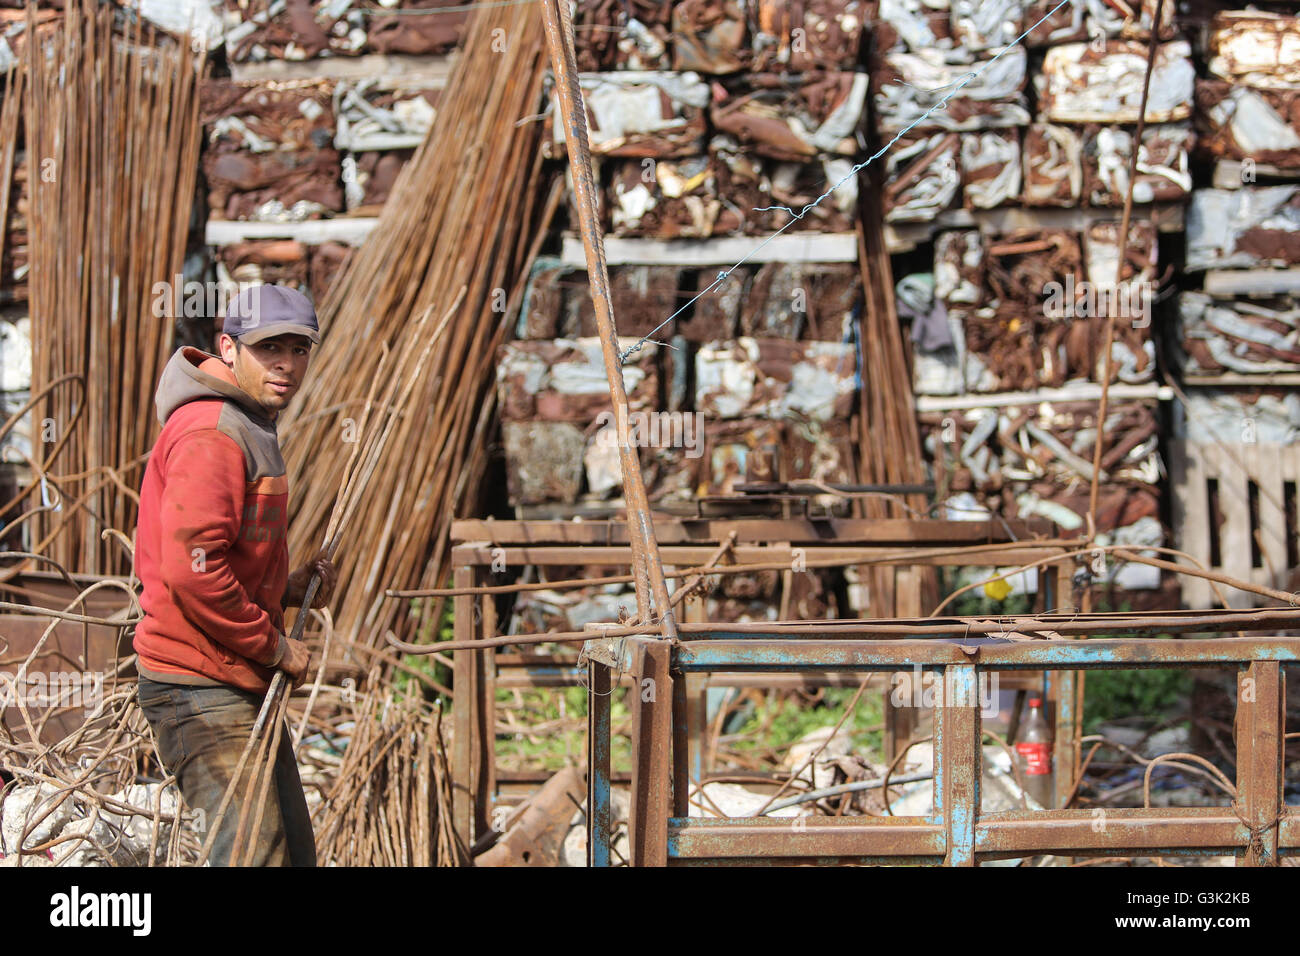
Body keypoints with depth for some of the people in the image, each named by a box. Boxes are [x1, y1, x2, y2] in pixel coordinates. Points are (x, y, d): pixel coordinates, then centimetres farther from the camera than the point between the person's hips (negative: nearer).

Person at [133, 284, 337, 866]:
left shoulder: (250, 427, 18)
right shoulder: (211, 433, -17)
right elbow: (192, 571, -25)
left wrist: (290, 590, 9)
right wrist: (274, 645, -16)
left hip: (243, 684, 11)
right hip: (200, 687, -11)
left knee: (294, 852, 13)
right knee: (255, 853, -14)